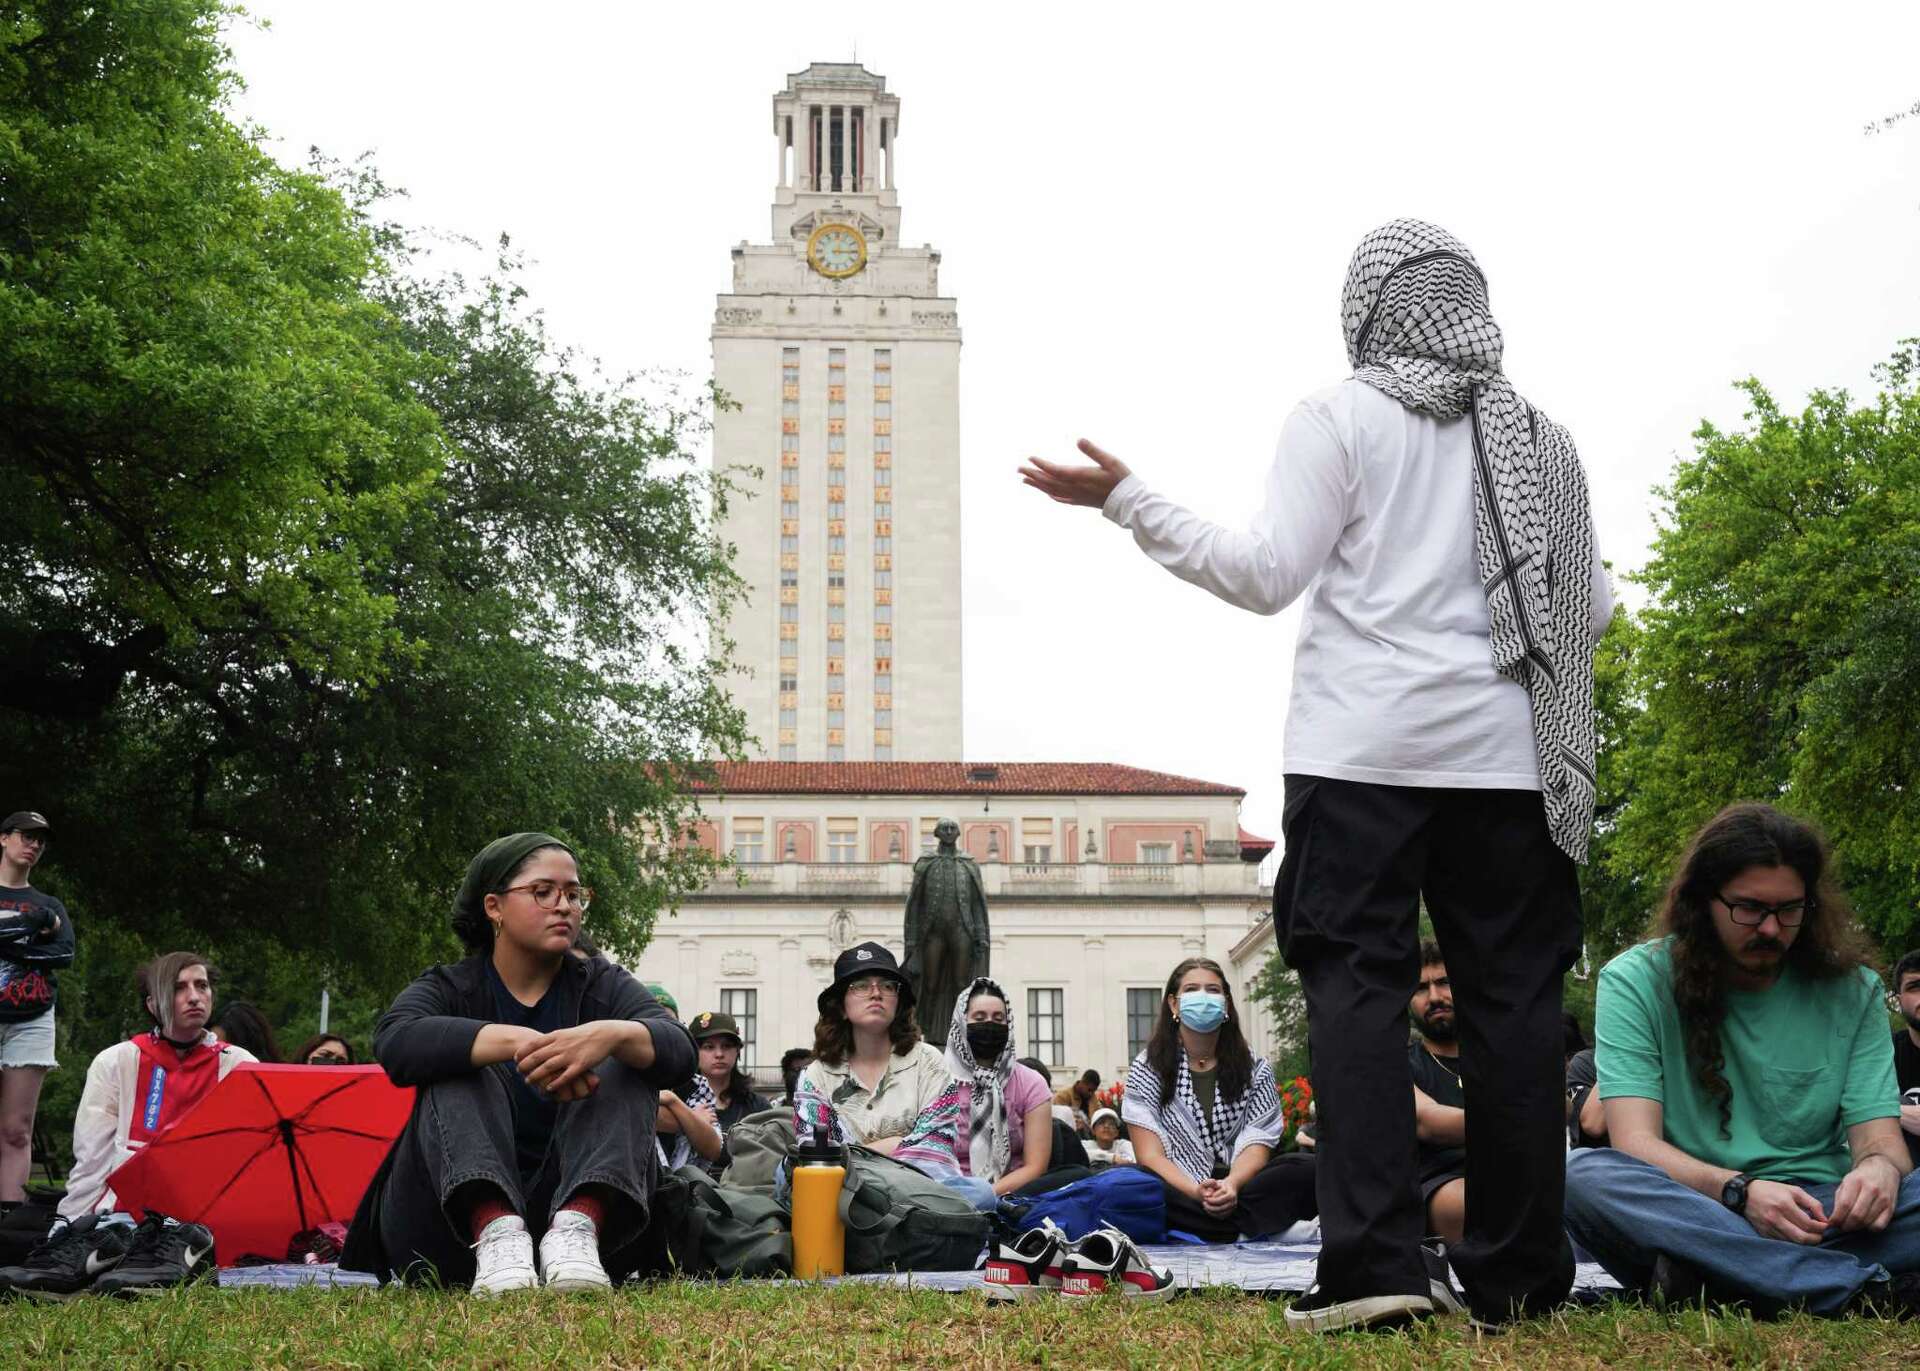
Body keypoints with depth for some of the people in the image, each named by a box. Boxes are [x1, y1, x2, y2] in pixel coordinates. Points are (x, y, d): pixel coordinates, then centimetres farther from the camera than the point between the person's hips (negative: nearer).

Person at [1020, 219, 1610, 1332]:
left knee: (1358, 987, -3)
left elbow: (1265, 578, -5)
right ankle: (1518, 1274, 6)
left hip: (1364, 751, -3)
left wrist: (1126, 500, 2)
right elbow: (1592, 607, 13)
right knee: (1514, 997, 4)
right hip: (1507, 756, 3)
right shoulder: (1539, 436, 13)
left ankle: (1376, 1260, -14)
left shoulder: (1342, 418, 1)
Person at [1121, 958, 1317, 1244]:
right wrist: (1196, 1192, -23)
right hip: (1179, 1193, -1)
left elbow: (1256, 1144, -1)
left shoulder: (1255, 1069, 13)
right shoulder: (1146, 1070, 7)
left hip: (1240, 1188, 2)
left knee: (1305, 1171, -26)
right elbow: (1150, 1155, -4)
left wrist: (1231, 1185, -24)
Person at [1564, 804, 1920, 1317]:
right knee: (1584, 1174, -34)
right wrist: (1741, 1192, -27)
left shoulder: (1852, 992, 10)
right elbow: (1634, 1142, -9)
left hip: (1813, 1220, 1)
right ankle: (1862, 1287, -38)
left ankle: (1707, 1282, -37)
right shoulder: (1636, 981, 1)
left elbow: (1879, 1135, 5)